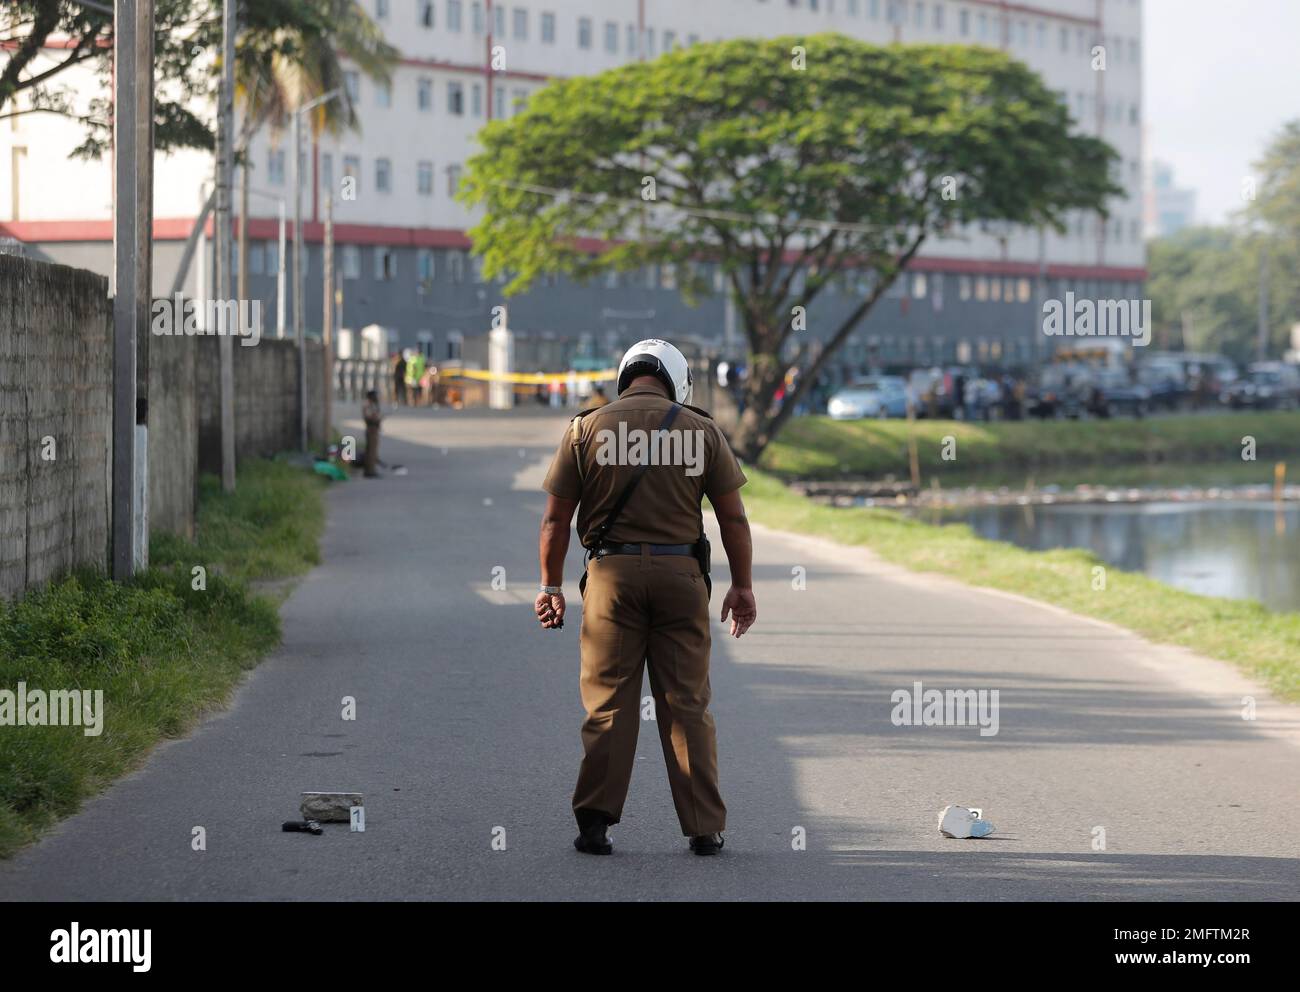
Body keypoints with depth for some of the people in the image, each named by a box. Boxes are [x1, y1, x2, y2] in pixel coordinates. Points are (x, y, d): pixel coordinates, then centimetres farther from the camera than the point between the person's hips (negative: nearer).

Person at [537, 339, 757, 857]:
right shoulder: (701, 430, 4)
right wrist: (742, 586, 12)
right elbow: (732, 517, 4)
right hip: (679, 575, 0)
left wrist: (551, 586, 12)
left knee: (608, 703, 4)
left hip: (612, 573, 0)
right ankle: (704, 828, 7)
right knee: (686, 705, 5)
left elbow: (556, 518, 3)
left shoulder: (586, 428, 4)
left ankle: (595, 823, 0)